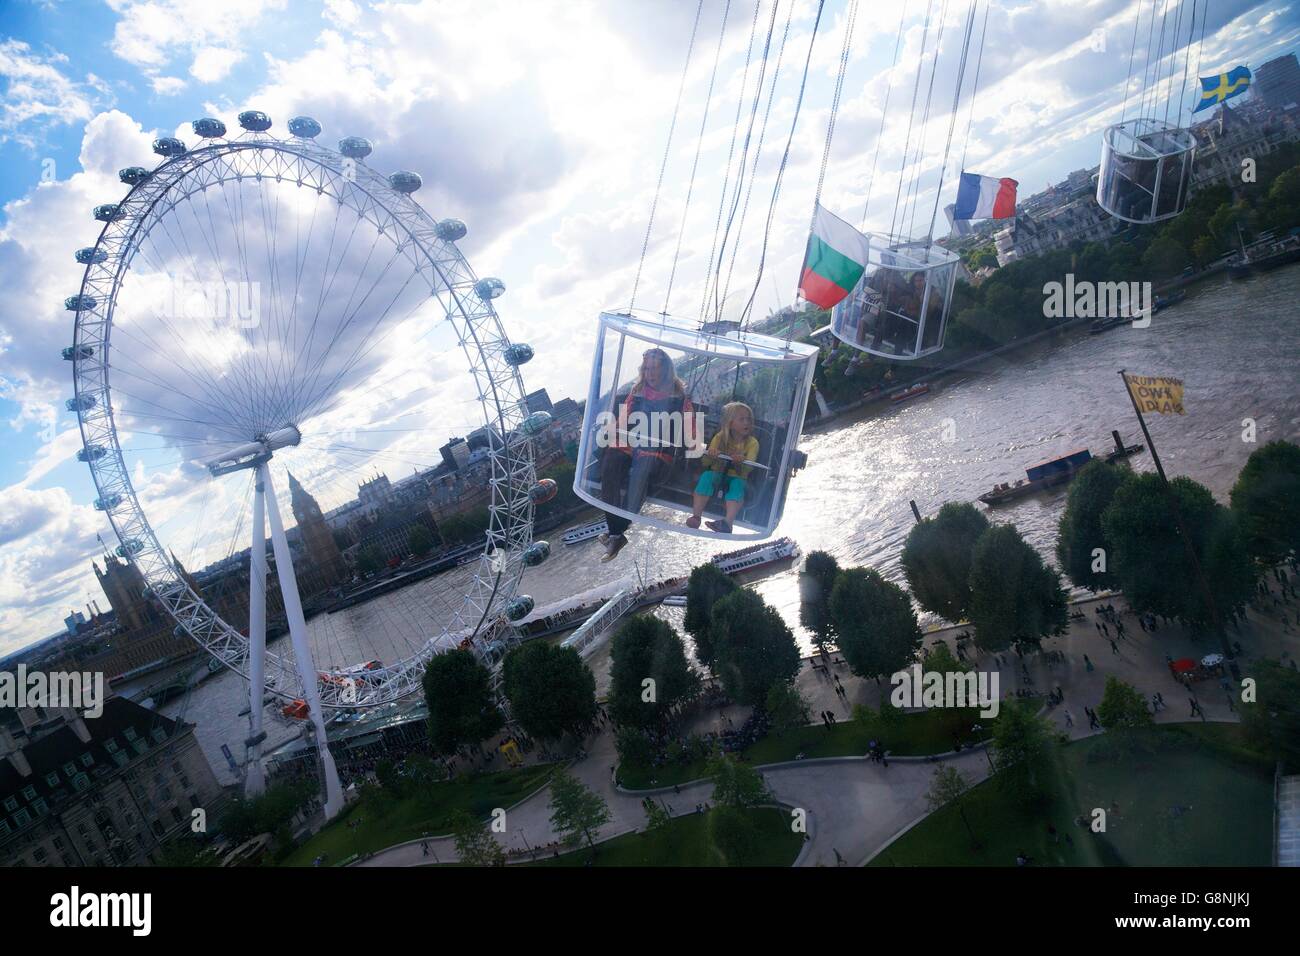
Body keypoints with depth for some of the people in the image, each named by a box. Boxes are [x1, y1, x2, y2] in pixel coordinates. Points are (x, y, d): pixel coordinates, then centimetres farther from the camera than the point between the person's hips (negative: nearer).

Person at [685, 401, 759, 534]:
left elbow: (749, 467, -15)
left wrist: (742, 461, -38)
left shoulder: (752, 442, -1)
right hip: (717, 474, 1)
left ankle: (728, 523, -49)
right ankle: (695, 516, -36)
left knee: (737, 484, -34)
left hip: (736, 477, -1)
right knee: (706, 475, -30)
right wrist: (710, 456, -23)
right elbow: (705, 463, 1)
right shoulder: (720, 438, 2)